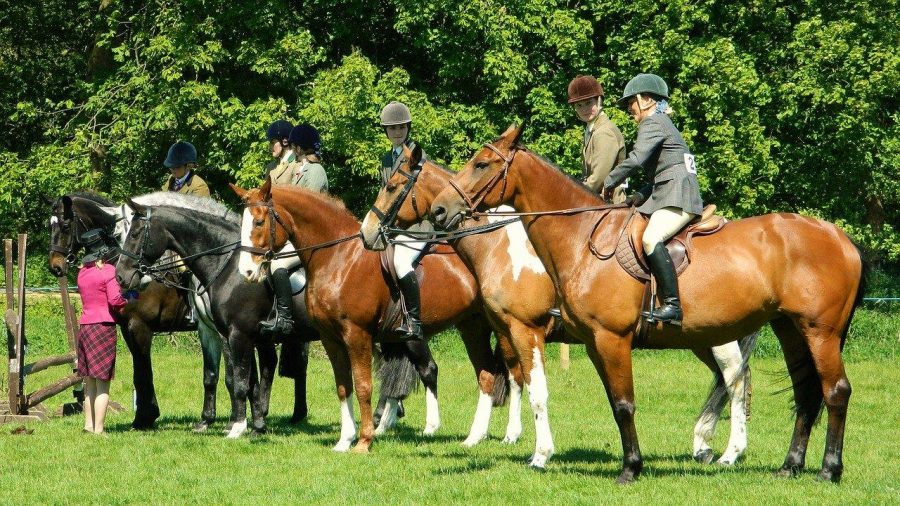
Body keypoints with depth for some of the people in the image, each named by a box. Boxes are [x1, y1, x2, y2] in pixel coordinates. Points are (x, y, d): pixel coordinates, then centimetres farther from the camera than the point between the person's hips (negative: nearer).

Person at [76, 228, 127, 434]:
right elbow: (114, 299, -16)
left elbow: (84, 294, 11)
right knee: (102, 383, -3)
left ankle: (89, 424, 19)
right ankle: (98, 429, -5)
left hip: (84, 325, 6)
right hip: (103, 325, -6)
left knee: (90, 382, 15)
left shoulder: (82, 272, 9)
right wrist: (126, 304, 4)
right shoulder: (108, 270, -9)